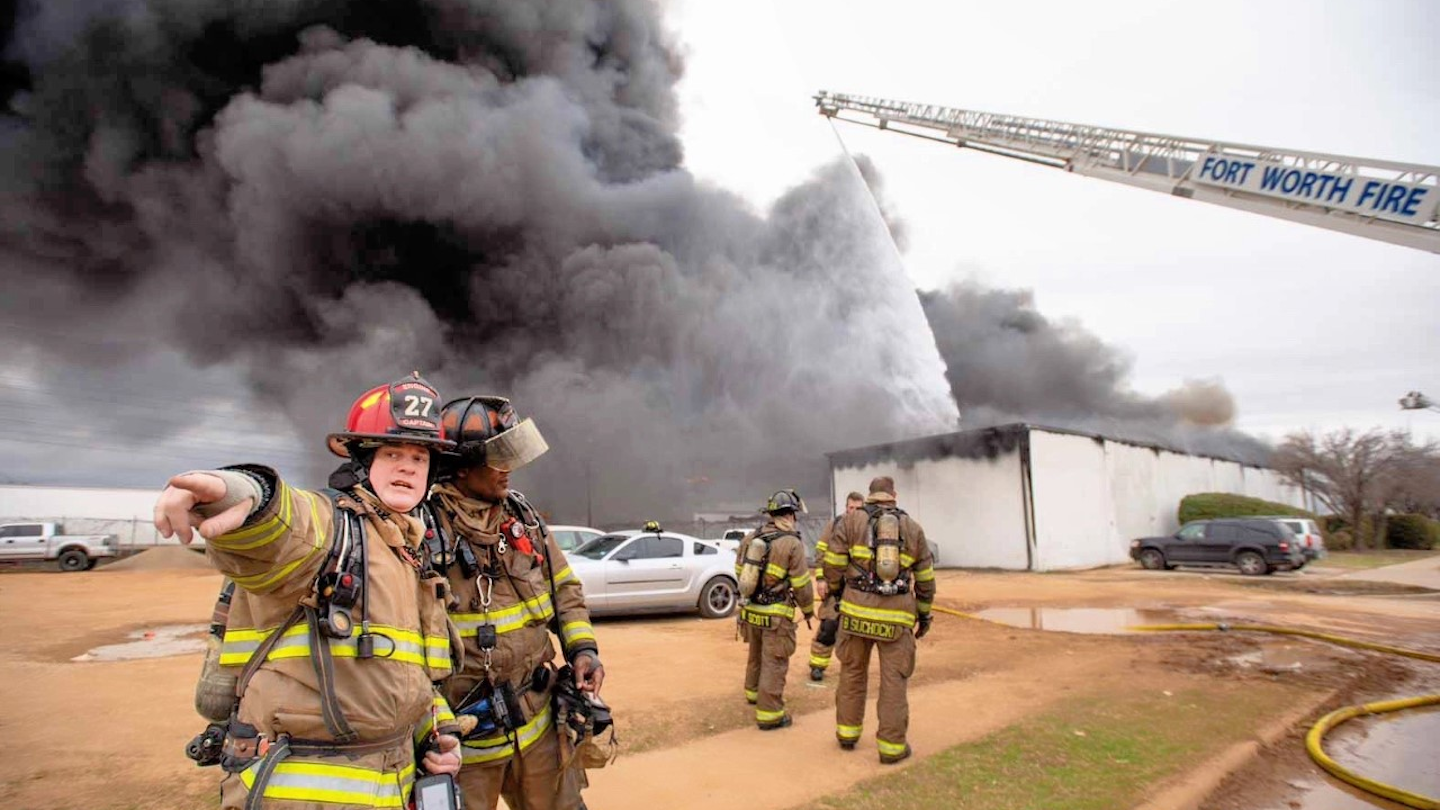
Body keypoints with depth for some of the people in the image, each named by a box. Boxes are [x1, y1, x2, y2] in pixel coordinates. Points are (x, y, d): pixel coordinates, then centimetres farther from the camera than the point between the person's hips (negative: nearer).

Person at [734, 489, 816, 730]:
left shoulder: (749, 538, 3)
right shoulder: (792, 544, -15)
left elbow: (739, 572, 12)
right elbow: (801, 584, -11)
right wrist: (808, 609, 6)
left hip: (750, 611, 7)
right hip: (775, 615, -6)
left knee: (756, 655, 26)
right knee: (774, 664, 4)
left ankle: (753, 692, 46)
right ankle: (769, 714, 8)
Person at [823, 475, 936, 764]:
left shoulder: (852, 520, 2)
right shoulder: (913, 528, 8)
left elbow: (833, 565, 0)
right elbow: (925, 578, 13)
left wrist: (836, 591, 19)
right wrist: (924, 613, 23)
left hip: (857, 610, 0)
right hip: (896, 616, 0)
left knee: (852, 673, 15)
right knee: (894, 681, 6)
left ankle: (847, 733, 24)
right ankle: (891, 746, 10)